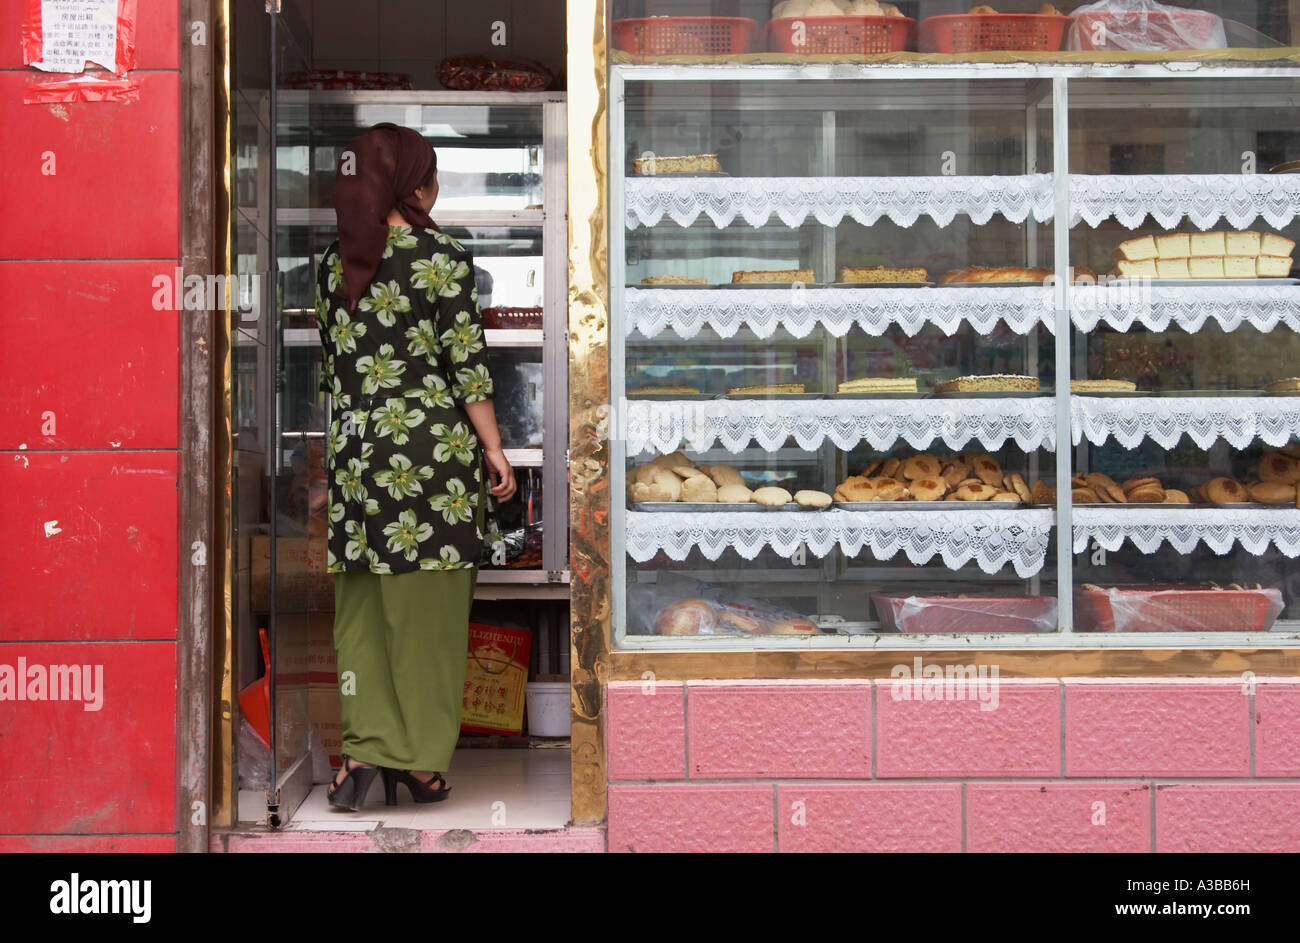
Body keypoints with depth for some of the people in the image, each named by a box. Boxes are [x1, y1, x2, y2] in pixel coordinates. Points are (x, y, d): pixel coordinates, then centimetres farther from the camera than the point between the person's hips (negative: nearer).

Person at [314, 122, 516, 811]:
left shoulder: (334, 263, 9)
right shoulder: (440, 256, -6)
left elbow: (328, 367, 14)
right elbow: (466, 364, -7)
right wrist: (493, 447, 1)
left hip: (355, 452, 5)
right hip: (432, 447, -5)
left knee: (362, 609, 10)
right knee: (428, 609, 3)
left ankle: (364, 750, 5)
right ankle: (419, 759, 8)